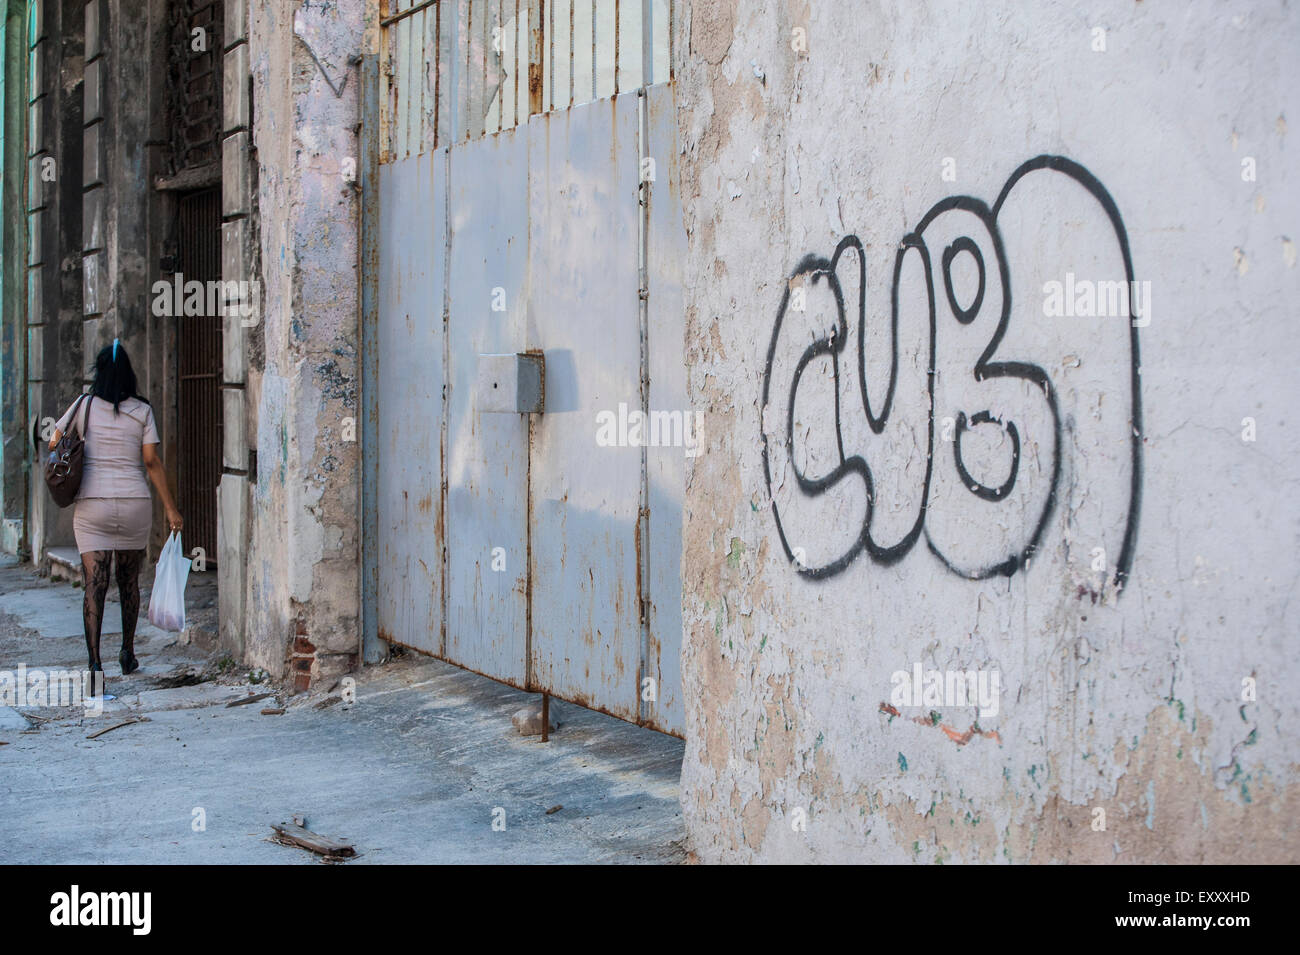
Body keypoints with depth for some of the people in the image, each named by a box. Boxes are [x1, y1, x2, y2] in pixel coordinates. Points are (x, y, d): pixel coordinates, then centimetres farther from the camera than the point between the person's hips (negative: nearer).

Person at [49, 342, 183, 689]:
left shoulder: (84, 406, 1)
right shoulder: (142, 410, 0)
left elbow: (54, 444, 8)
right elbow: (152, 462, -4)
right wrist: (170, 508, -1)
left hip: (92, 504, -1)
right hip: (134, 503, 1)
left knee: (94, 585, -5)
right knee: (129, 582, 18)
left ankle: (94, 662, -17)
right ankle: (128, 654, 29)